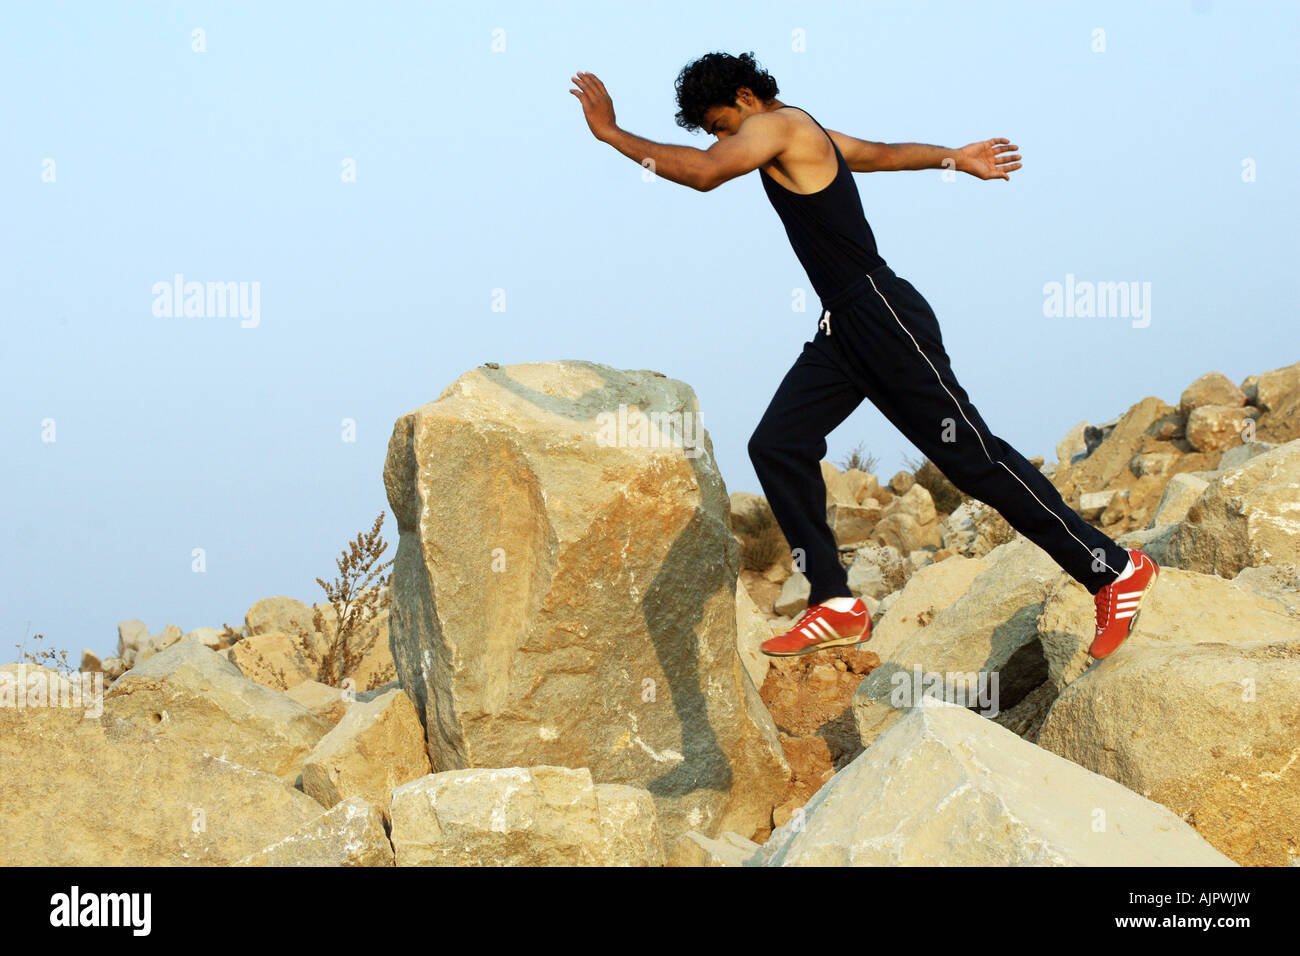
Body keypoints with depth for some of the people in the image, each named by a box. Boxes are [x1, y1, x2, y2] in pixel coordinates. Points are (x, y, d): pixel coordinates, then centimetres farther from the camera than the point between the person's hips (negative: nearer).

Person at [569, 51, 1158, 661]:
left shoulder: (780, 126, -11)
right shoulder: (802, 136, 19)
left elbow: (704, 173, -27)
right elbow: (882, 153, 34)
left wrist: (610, 132, -21)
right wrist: (954, 159, 49)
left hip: (884, 319, -10)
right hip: (843, 331, 10)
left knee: (971, 456, -7)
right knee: (777, 445, -1)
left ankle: (1115, 570, 1)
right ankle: (836, 607, -2)